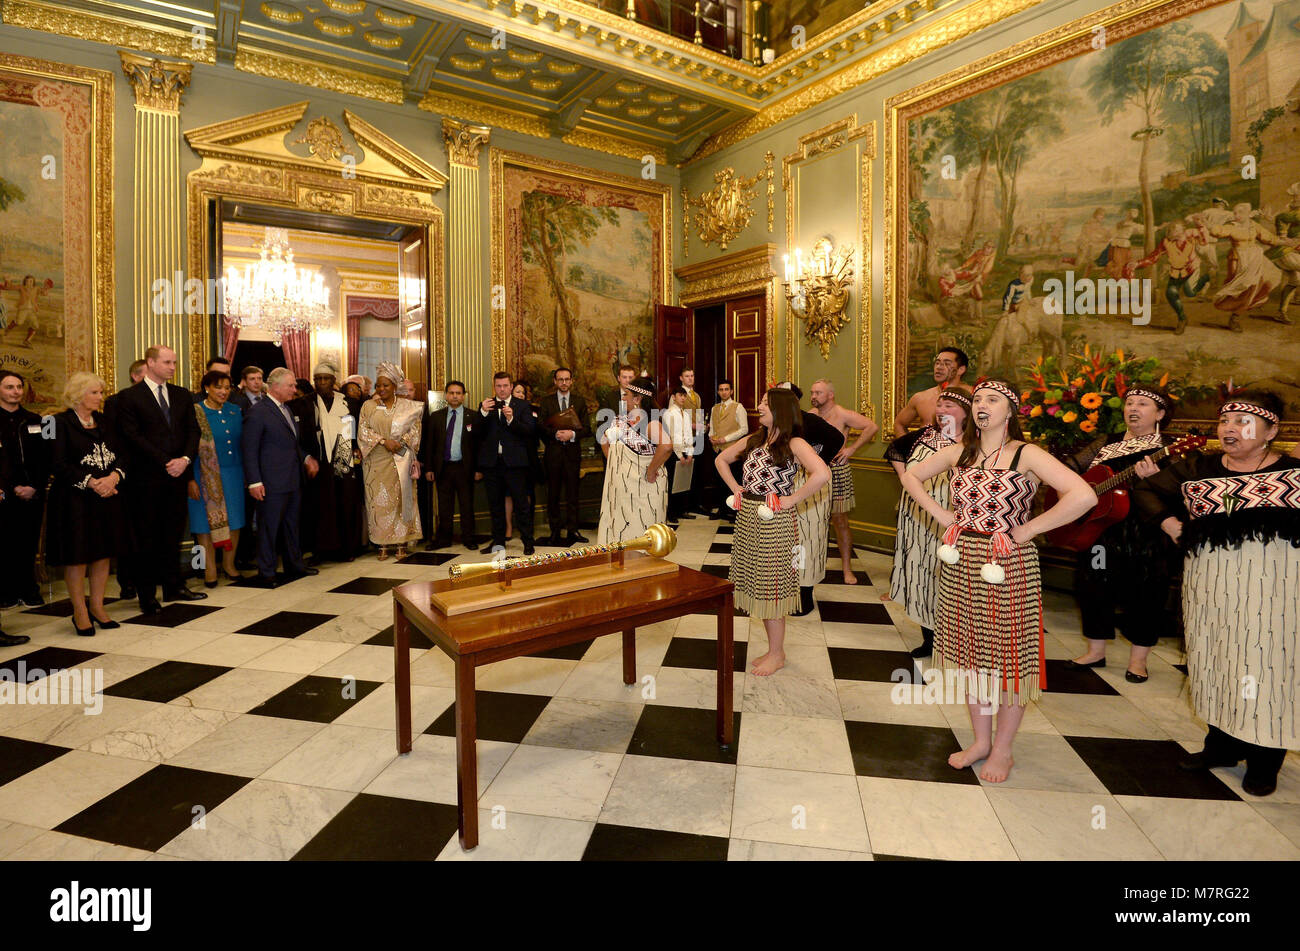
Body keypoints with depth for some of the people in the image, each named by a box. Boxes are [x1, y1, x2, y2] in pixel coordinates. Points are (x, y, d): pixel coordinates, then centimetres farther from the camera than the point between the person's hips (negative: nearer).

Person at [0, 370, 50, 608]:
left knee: (29, 543, 6)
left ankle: (29, 589, 14)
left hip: (33, 495, 2)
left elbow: (45, 458, 7)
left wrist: (35, 487, -5)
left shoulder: (35, 421, 11)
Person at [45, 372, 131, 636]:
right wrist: (91, 482, -19)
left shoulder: (103, 422, 13)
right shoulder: (61, 423, -5)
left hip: (107, 497, 6)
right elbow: (60, 464, -12)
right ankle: (80, 613, 12)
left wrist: (114, 477, -11)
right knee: (77, 556, 1)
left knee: (103, 553, 9)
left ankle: (97, 608, 20)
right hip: (75, 499, -5)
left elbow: (122, 455, 8)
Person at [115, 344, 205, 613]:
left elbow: (193, 430, 7)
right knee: (146, 538, 3)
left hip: (177, 474, 4)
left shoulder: (182, 395, 12)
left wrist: (185, 459, -9)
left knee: (173, 534, 11)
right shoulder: (129, 397, -3)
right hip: (146, 478, -4)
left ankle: (173, 587, 21)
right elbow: (134, 437, -10)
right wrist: (166, 463, -14)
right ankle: (146, 595, 13)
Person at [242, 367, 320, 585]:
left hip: (294, 481, 9)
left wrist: (306, 459, 9)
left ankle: (294, 565, 29)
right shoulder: (258, 412, -11)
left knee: (292, 525, 17)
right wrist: (254, 481, -17)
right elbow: (249, 450, -13)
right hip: (272, 483, -8)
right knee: (268, 528, 1)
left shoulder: (287, 409, 15)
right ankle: (266, 573, 11)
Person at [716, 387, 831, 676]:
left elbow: (822, 474, -28)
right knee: (757, 585, 14)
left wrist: (792, 500, -21)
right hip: (747, 519, 7)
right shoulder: (754, 440, 11)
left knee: (771, 587, 2)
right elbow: (721, 459, 23)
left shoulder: (794, 444, -11)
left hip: (775, 522, -7)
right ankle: (774, 649, 29)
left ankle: (777, 654, 20)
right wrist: (735, 487, 10)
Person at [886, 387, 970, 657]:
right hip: (916, 520, 6)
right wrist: (903, 474, 12)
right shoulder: (924, 434, 8)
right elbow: (894, 449, 24)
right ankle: (928, 639, 29)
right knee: (918, 573, 13)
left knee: (942, 578, -2)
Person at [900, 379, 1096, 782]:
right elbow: (911, 476, 16)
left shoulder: (1025, 454, -10)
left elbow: (1084, 496, -21)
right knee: (969, 650, 14)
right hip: (961, 563, 5)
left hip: (1008, 566, -5)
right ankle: (981, 741, 32)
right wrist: (941, 513, 4)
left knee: (1007, 656, 6)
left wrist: (1028, 529, -16)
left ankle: (1002, 751, 26)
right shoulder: (960, 451, 4)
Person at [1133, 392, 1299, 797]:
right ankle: (1224, 744, 30)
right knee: (1215, 659, 12)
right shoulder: (1197, 468, 8)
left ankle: (1264, 760, 20)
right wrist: (1169, 523, 2)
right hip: (1212, 581, 3)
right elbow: (1146, 491, 15)